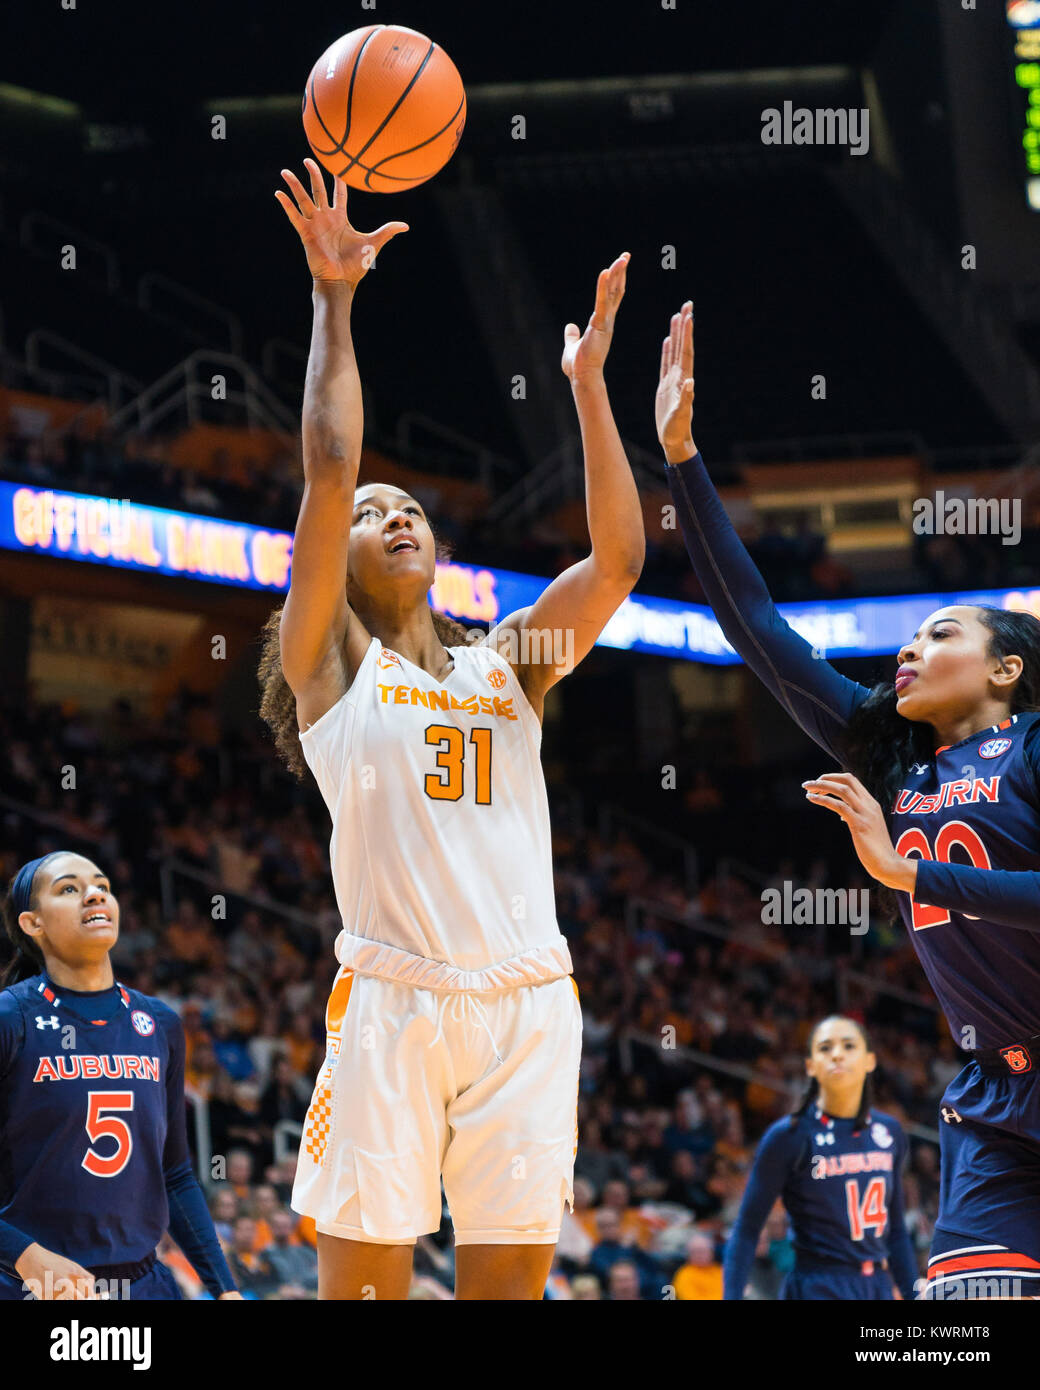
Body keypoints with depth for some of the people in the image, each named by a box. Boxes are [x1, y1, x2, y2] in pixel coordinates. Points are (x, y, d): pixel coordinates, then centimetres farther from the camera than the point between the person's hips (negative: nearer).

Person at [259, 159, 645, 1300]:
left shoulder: (507, 662, 20)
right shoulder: (329, 660, 10)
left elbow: (617, 560, 7)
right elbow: (329, 473, -2)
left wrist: (587, 379, 7)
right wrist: (333, 302, -2)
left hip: (526, 1000, 3)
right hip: (392, 993, -3)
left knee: (510, 1273, 1)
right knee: (363, 1272, -6)